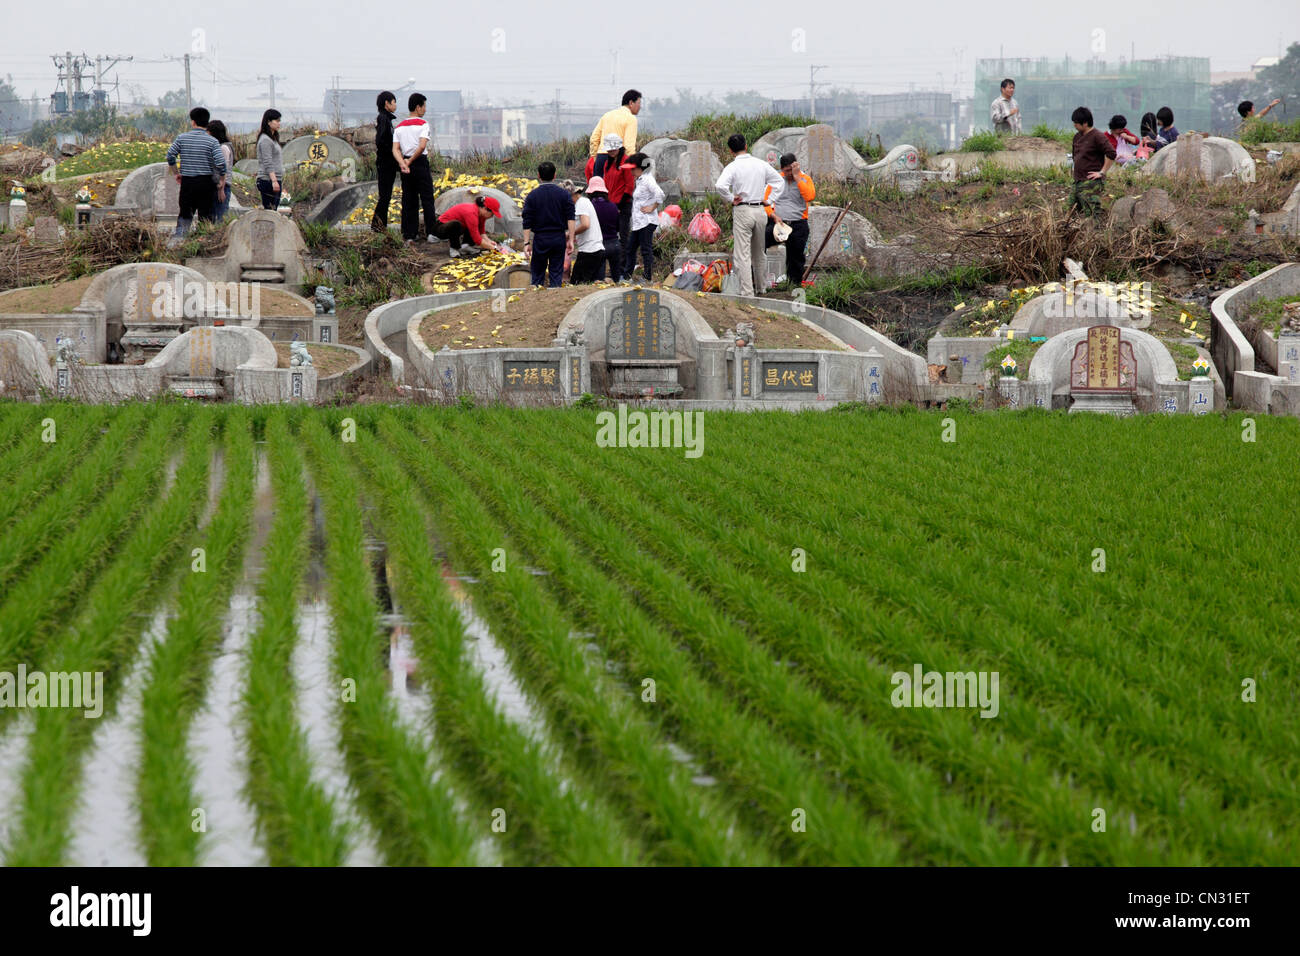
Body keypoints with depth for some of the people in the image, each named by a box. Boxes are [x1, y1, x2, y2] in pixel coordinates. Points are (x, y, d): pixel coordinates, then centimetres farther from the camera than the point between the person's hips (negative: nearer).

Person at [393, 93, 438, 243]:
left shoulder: (399, 127, 10)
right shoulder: (422, 124, -7)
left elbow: (395, 149, -1)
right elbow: (422, 146, -20)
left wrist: (403, 164, -13)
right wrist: (410, 161, -9)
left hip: (405, 165, 5)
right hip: (421, 163, -5)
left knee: (408, 200, 8)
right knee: (427, 199, 2)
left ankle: (409, 234, 7)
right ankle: (430, 232, 0)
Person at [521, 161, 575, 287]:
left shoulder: (532, 196, -2)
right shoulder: (564, 194, 1)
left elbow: (527, 222, -3)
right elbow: (571, 219, -2)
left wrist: (526, 243, 0)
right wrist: (570, 240, 0)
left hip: (540, 239, -1)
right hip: (559, 238, 1)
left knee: (537, 275, 7)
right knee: (556, 274, 6)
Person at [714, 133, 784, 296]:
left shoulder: (733, 167, -9)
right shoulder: (760, 164, 6)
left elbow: (720, 185, -26)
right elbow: (779, 181, 16)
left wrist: (730, 199, -10)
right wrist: (769, 199, 14)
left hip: (742, 211, -5)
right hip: (760, 210, 5)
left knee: (742, 254, -5)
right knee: (758, 253, 19)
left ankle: (747, 291, -11)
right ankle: (760, 287, 31)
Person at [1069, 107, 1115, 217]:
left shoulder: (1097, 136, -11)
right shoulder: (1077, 136, 16)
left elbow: (1111, 154, -19)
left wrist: (1102, 172, -17)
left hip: (1091, 183, -9)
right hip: (1077, 182, 9)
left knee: (1091, 214, -13)